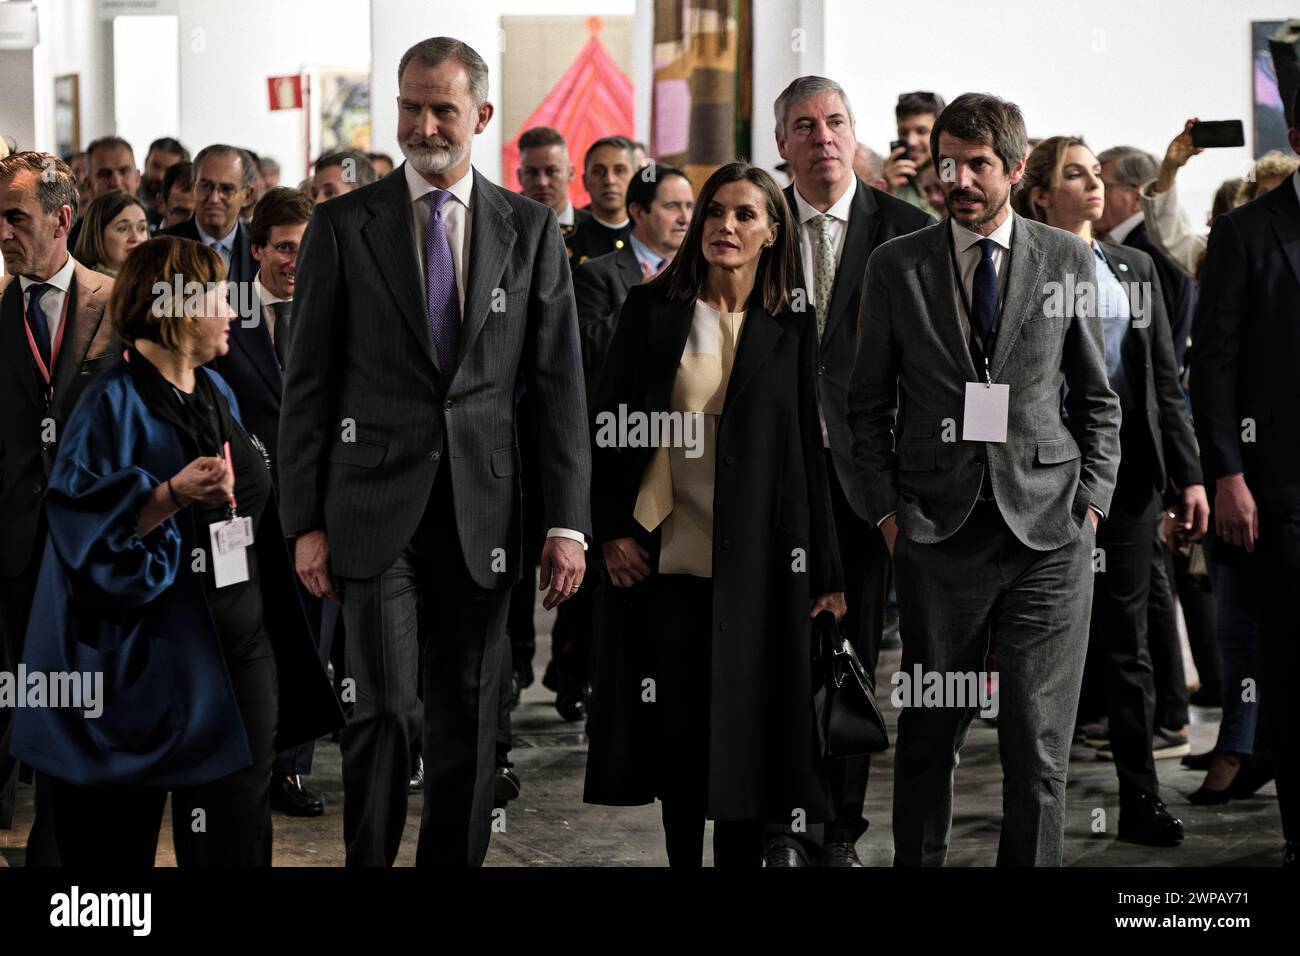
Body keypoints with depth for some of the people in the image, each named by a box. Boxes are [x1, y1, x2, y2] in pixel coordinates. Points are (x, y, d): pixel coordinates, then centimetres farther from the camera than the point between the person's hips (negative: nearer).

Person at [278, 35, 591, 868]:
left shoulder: (531, 229, 6)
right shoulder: (344, 226, 2)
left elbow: (560, 384, 5)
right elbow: (308, 384, 3)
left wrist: (569, 522, -1)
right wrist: (305, 522, -2)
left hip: (482, 510, 2)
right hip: (377, 505, -2)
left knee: (469, 721, 7)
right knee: (387, 705, -9)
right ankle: (368, 859, 6)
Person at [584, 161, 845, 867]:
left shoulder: (791, 329, 3)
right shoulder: (651, 308, 3)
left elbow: (809, 452, 4)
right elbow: (607, 423, 6)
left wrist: (825, 571, 2)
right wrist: (611, 529, -2)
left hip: (754, 561, -1)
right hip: (663, 552, 1)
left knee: (744, 725, 2)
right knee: (675, 723, 6)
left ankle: (740, 857, 10)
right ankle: (681, 855, 18)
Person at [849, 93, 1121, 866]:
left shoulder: (1069, 261, 7)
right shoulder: (896, 266, 6)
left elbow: (1099, 400, 12)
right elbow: (869, 404, 10)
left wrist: (1090, 504, 3)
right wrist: (887, 508, 1)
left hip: (1048, 534, 0)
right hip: (938, 533, 0)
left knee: (1039, 739, -1)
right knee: (930, 731, 6)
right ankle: (917, 860, 18)